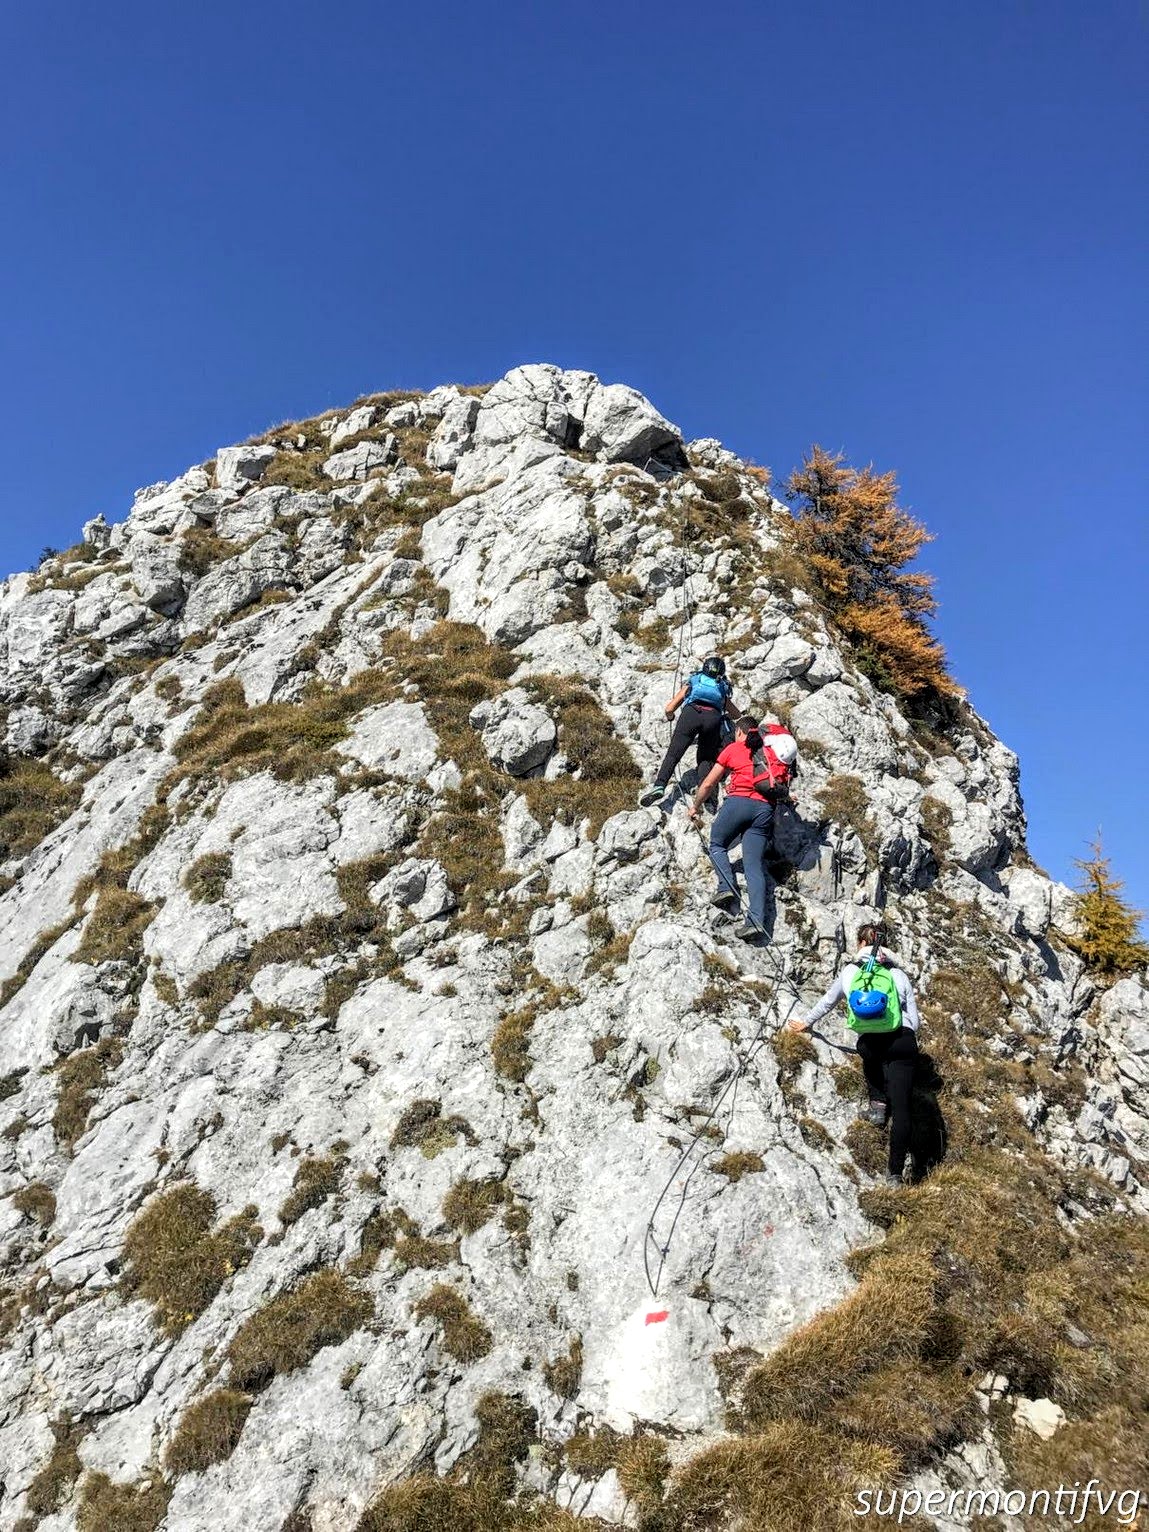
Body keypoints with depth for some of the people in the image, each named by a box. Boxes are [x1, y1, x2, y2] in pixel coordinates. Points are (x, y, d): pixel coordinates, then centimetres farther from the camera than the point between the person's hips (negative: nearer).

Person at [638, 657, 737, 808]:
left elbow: (669, 709, 30)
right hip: (714, 717, 1)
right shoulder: (723, 689, 37)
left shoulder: (693, 682, 33)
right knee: (706, 757, 9)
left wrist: (670, 716, 52)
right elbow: (734, 715, 50)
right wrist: (723, 716, 70)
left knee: (673, 754, -4)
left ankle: (659, 785, -25)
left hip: (692, 712, -1)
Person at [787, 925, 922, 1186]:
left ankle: (877, 1105, 24)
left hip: (871, 1044, 0)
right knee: (901, 1109, 3)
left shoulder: (850, 971, 15)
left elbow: (827, 1001, 29)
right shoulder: (899, 975, 15)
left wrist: (806, 1023, 46)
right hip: (903, 1042, 0)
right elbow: (914, 1020, 15)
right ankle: (895, 1173, -1)